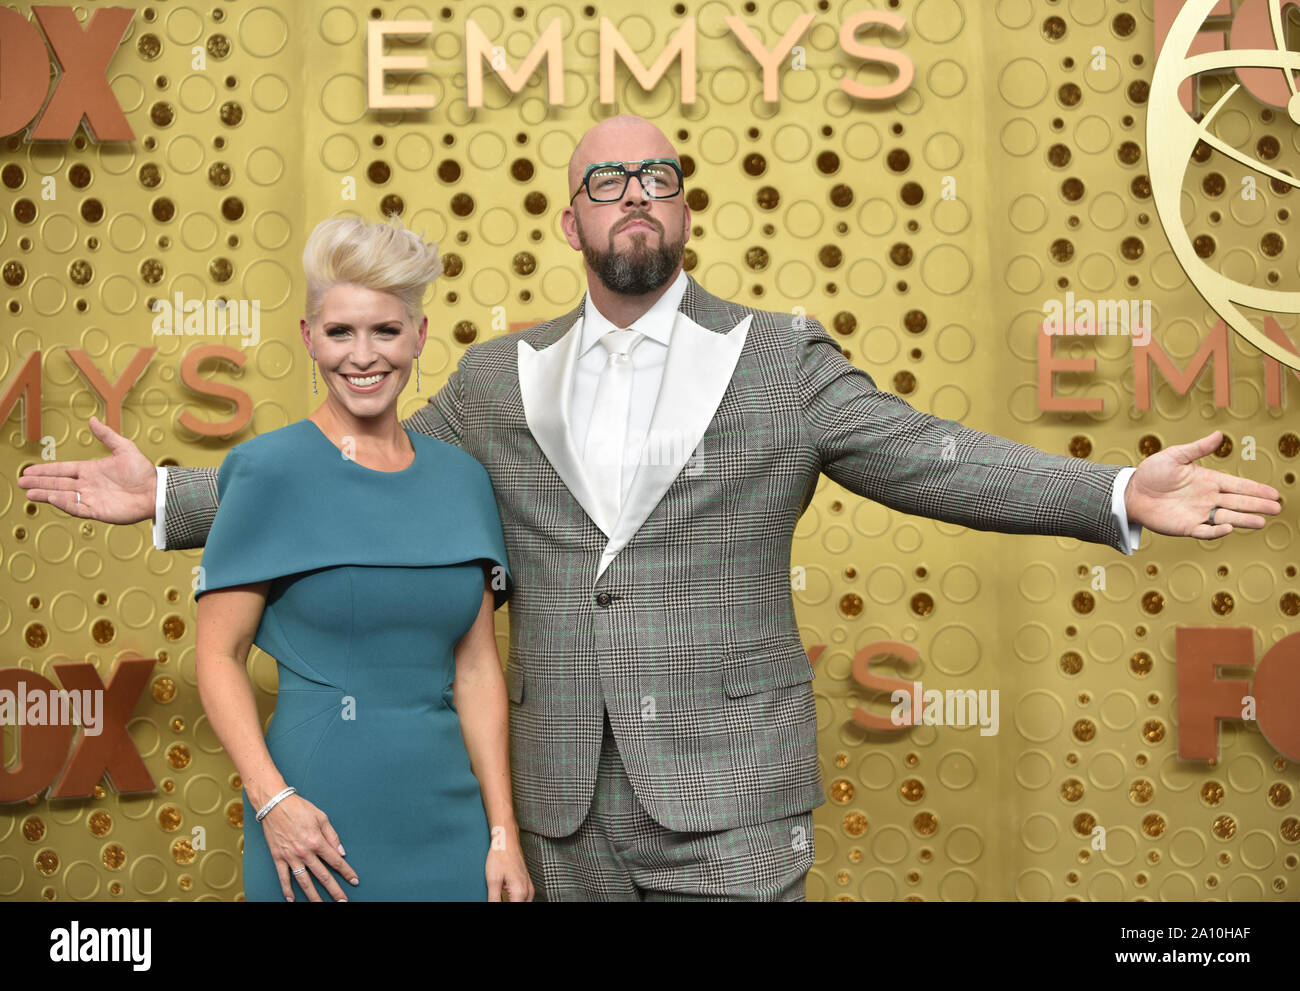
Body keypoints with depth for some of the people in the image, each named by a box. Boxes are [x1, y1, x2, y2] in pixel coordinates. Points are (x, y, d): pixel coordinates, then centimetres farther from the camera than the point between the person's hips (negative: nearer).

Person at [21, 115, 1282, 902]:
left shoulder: (783, 361, 0)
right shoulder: (497, 380, 8)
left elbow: (934, 459, -6)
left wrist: (1121, 494, -19)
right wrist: (167, 497, 3)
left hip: (726, 795, -3)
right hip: (563, 799, 3)